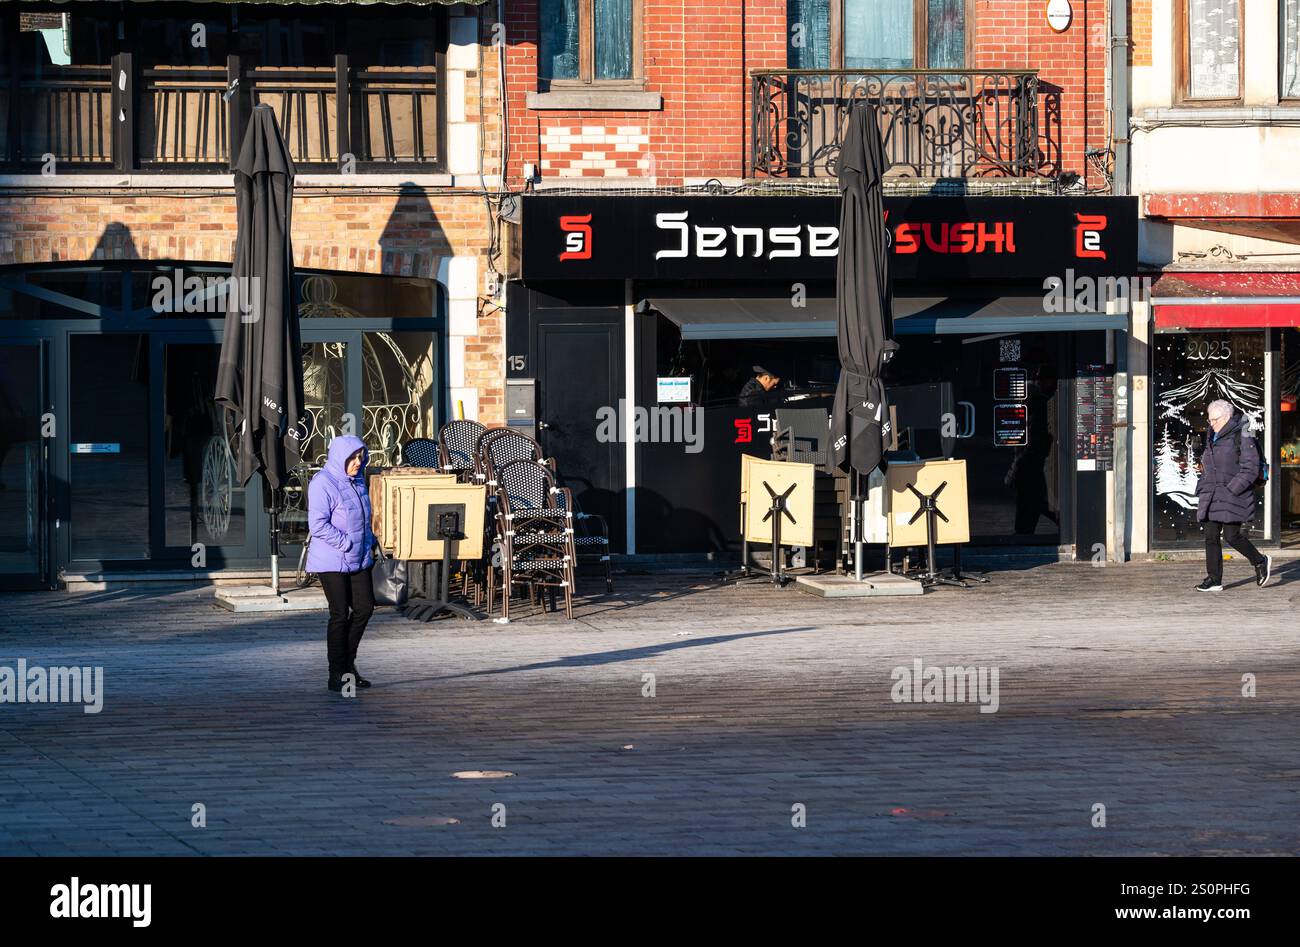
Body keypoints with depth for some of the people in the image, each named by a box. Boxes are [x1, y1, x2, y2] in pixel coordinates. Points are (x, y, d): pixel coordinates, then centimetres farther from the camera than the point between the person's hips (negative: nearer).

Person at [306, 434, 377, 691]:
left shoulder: (357, 480, 10)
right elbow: (318, 525, -22)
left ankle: (348, 663, 21)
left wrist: (369, 543, 11)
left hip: (359, 559, 8)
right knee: (340, 614, -4)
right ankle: (336, 674, 5)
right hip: (332, 561, -8)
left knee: (364, 607, 6)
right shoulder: (323, 483, -16)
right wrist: (347, 543, -20)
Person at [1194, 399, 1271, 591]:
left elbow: (1250, 469, -14)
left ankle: (1260, 562, 16)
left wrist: (1232, 489, -18)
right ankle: (1214, 580, 5)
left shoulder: (1241, 437, -9)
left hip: (1233, 497, -8)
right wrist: (1202, 490, 12)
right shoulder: (1213, 439, 17)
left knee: (1232, 535, -8)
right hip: (1212, 498, 8)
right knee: (1211, 536, 2)